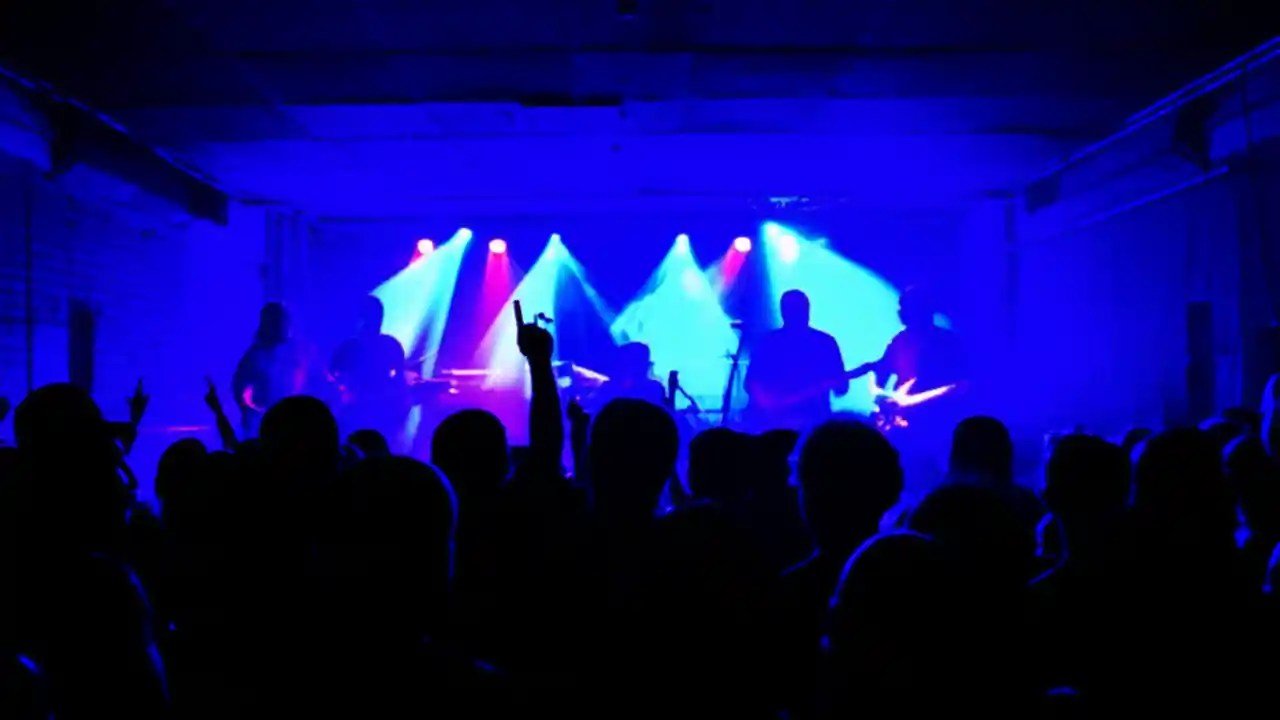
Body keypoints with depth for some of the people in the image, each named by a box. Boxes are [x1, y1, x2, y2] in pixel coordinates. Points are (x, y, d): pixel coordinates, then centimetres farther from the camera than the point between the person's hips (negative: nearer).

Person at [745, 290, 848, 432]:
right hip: (773, 422, 0)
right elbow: (752, 383, 3)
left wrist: (828, 385, -18)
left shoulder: (825, 343, 7)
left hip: (813, 421, 0)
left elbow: (842, 386, 4)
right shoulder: (767, 344, 7)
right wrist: (770, 404, -14)